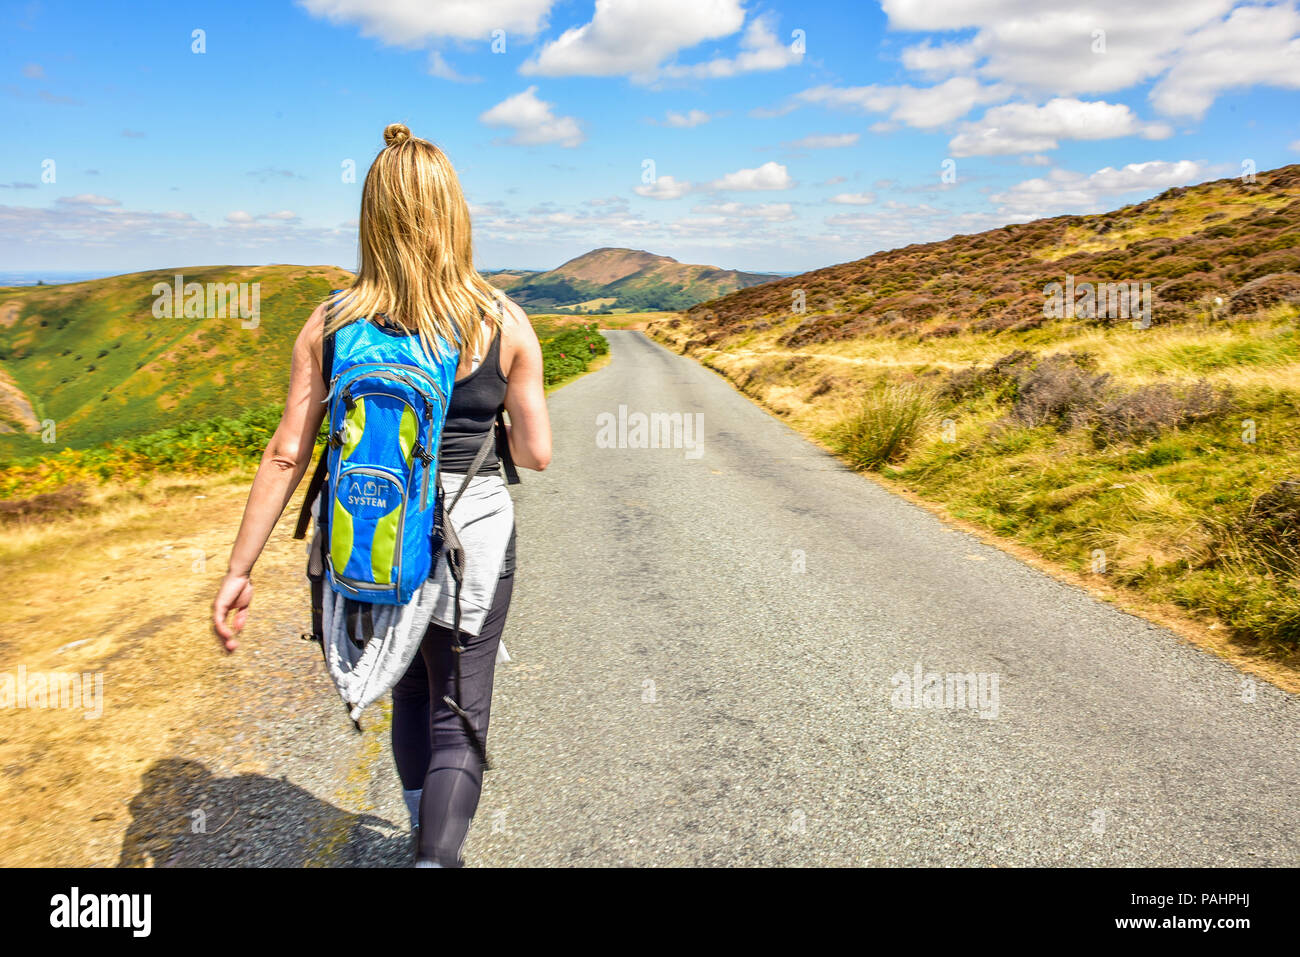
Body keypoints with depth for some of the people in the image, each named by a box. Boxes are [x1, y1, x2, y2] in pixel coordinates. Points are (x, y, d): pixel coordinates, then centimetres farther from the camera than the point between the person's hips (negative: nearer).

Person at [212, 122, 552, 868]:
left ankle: (427, 837, 48)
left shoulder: (331, 323, -6)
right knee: (458, 717, 11)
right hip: (468, 539, -3)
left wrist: (240, 571, -4)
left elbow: (286, 455, -8)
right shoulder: (503, 323, -10)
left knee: (411, 692, 27)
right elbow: (536, 453, -8)